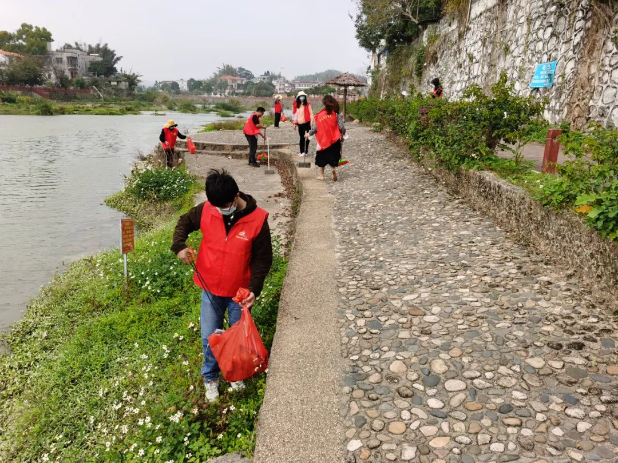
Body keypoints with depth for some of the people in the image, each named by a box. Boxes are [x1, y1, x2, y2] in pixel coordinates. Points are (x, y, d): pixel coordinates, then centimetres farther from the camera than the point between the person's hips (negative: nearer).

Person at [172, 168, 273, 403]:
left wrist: (254, 289, -21)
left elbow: (263, 258, -12)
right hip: (210, 289, 2)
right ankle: (211, 378, 39)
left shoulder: (257, 219, -21)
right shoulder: (206, 210, -14)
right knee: (209, 339, 12)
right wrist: (179, 246, -14)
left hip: (240, 292, -1)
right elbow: (184, 222, 5)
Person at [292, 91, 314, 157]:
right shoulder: (297, 106, 13)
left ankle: (306, 151, 7)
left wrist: (311, 121, -15)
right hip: (300, 124, 4)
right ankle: (302, 151, 13)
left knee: (307, 137, 0)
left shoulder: (308, 105, -2)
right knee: (301, 138, 8)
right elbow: (295, 114, 16)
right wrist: (295, 123, 13)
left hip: (307, 123, -4)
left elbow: (311, 113, -6)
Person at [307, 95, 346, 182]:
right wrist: (342, 134, 10)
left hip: (323, 140, -1)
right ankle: (334, 169, -13)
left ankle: (321, 175, 20)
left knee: (321, 157, 16)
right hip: (334, 140, 1)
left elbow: (315, 127, -4)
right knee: (333, 156, 15)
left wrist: (309, 134, 13)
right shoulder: (336, 114, -7)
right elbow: (341, 127, -10)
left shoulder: (320, 115, -8)